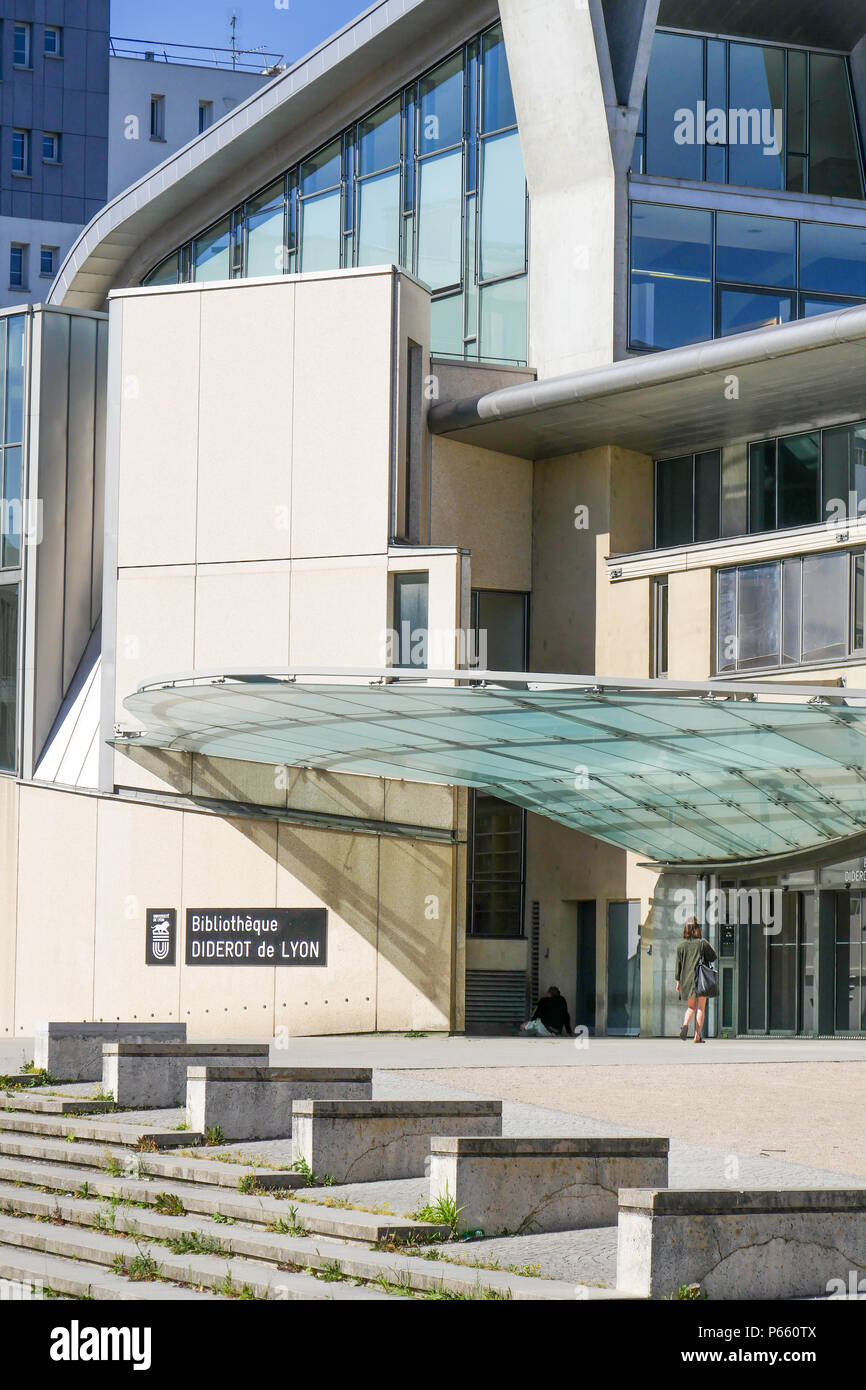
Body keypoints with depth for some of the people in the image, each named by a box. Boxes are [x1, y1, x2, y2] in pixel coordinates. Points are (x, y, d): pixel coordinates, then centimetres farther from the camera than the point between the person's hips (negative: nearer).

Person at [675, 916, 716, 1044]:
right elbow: (713, 957, 1)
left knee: (691, 1007, 15)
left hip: (687, 979, 3)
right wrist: (709, 947, 19)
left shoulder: (681, 945, 2)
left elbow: (679, 964, 4)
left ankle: (685, 1024, -15)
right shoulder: (703, 943, -6)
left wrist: (678, 982, 10)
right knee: (701, 1007, 4)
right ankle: (697, 1036, 0)